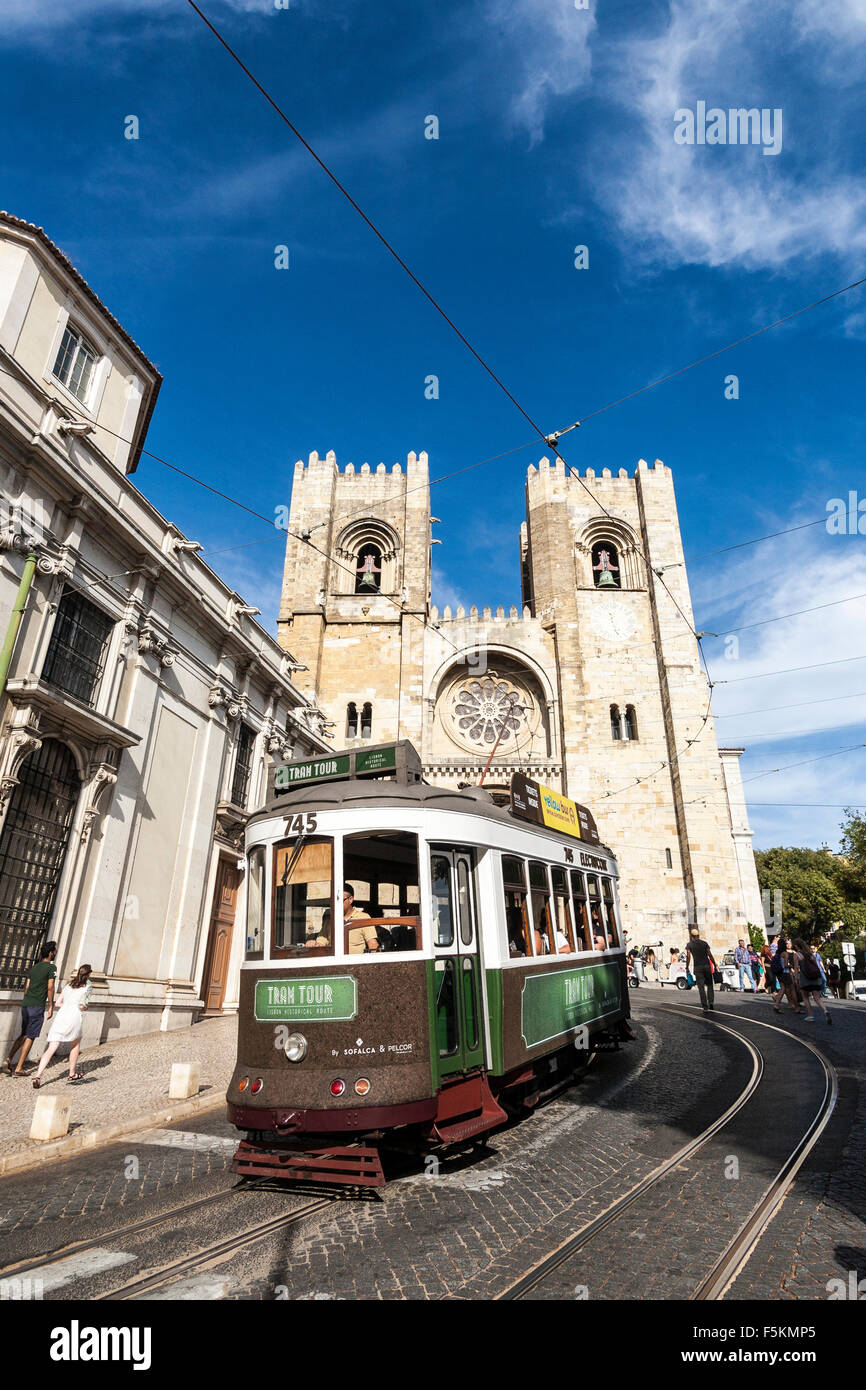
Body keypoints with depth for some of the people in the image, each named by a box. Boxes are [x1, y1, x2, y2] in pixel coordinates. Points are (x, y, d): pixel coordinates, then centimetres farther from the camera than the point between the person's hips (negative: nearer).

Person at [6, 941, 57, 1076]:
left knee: (24, 1034, 20)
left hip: (26, 1004, 7)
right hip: (37, 1006, -7)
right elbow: (50, 988, -11)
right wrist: (51, 1006, -4)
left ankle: (9, 1059, 6)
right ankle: (18, 1068, 3)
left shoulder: (34, 967, 15)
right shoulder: (51, 967, -7)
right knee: (30, 1037, 1)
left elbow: (27, 987, 16)